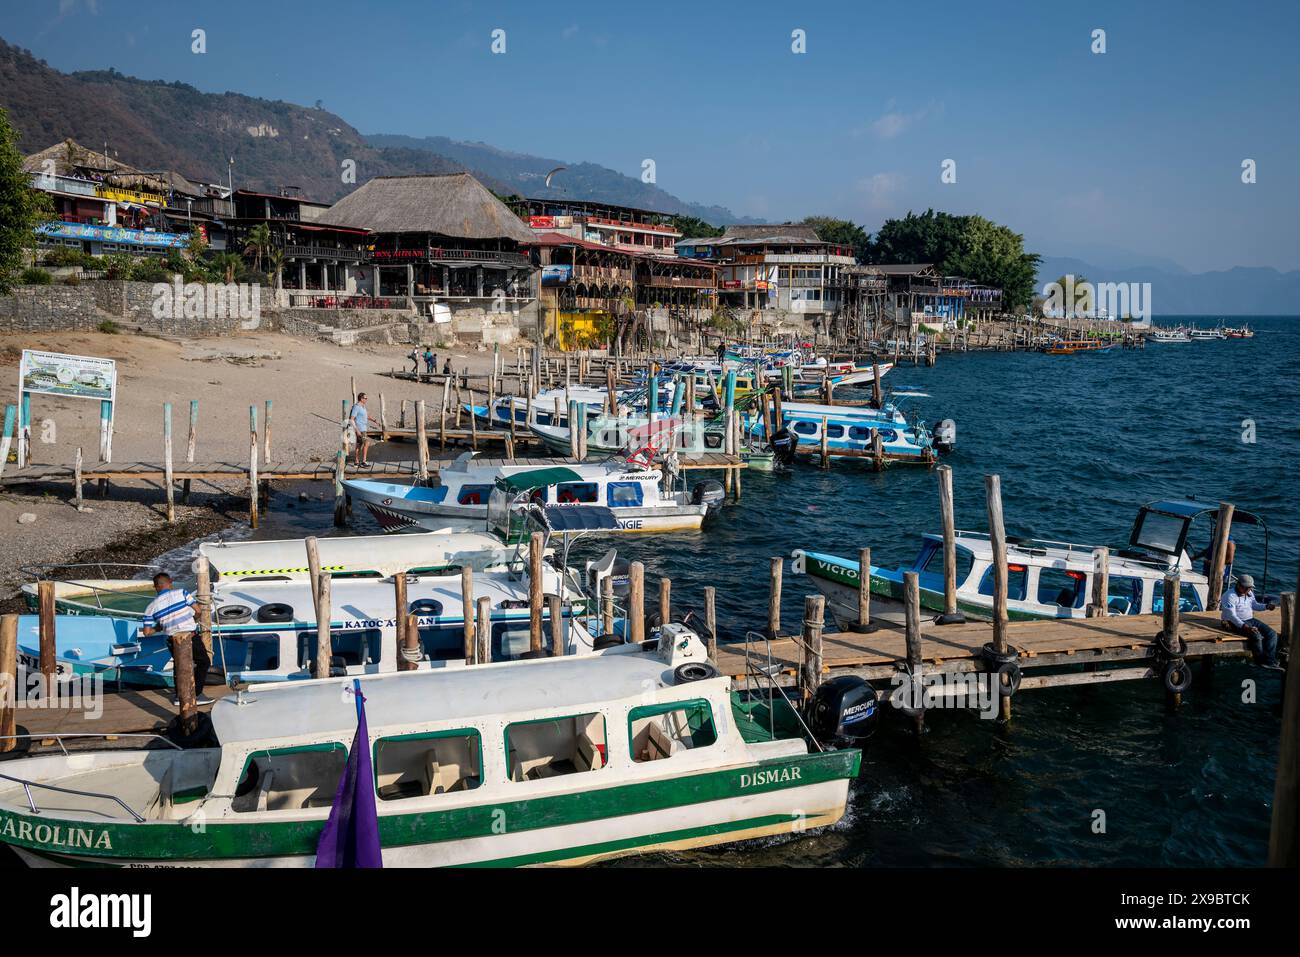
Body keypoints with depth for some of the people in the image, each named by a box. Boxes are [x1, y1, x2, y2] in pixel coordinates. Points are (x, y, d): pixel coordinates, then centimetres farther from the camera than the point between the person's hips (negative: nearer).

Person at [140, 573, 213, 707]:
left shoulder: (152, 607, 4)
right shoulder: (181, 592, -4)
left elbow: (146, 632, 3)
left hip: (173, 641, 3)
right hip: (191, 637, -3)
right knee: (203, 662, 14)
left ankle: (179, 697, 28)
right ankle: (196, 695, 9)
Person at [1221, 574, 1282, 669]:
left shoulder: (1249, 593, 9)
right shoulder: (1230, 596, -18)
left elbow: (1254, 605, 23)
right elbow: (1231, 616, -24)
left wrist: (1267, 607, 2)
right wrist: (1245, 627, -34)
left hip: (1250, 620, 9)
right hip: (1237, 623, -9)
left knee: (1272, 634, -7)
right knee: (1256, 636, -30)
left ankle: (1269, 661, -14)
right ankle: (1261, 661, -12)